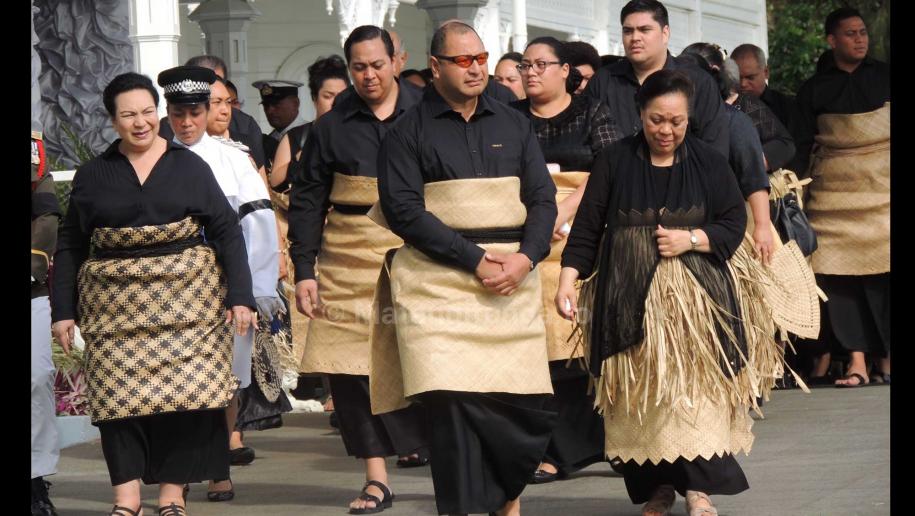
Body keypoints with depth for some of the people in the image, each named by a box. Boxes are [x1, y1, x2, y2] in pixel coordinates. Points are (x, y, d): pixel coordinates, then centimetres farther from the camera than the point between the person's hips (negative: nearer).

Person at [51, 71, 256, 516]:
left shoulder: (189, 167, 6)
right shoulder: (92, 176, 8)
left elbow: (226, 231, 4)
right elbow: (69, 247, 10)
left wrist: (240, 296, -4)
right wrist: (63, 311, 3)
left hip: (185, 299, -1)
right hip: (116, 304, 1)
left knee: (183, 391, -5)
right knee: (119, 394, -7)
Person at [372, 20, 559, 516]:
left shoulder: (513, 125, 14)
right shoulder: (409, 131, 2)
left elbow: (543, 198, 11)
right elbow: (402, 210, -7)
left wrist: (525, 258, -8)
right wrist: (474, 260, -13)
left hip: (513, 277, 3)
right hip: (438, 280, -3)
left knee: (524, 402, -1)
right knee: (452, 401, -13)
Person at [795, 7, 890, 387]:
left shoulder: (883, 76, 9)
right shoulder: (814, 90, 8)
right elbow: (802, 146, 8)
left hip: (881, 185, 0)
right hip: (835, 191, 0)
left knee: (880, 270, -6)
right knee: (841, 270, -8)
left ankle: (884, 357, 1)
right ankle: (856, 360, -9)